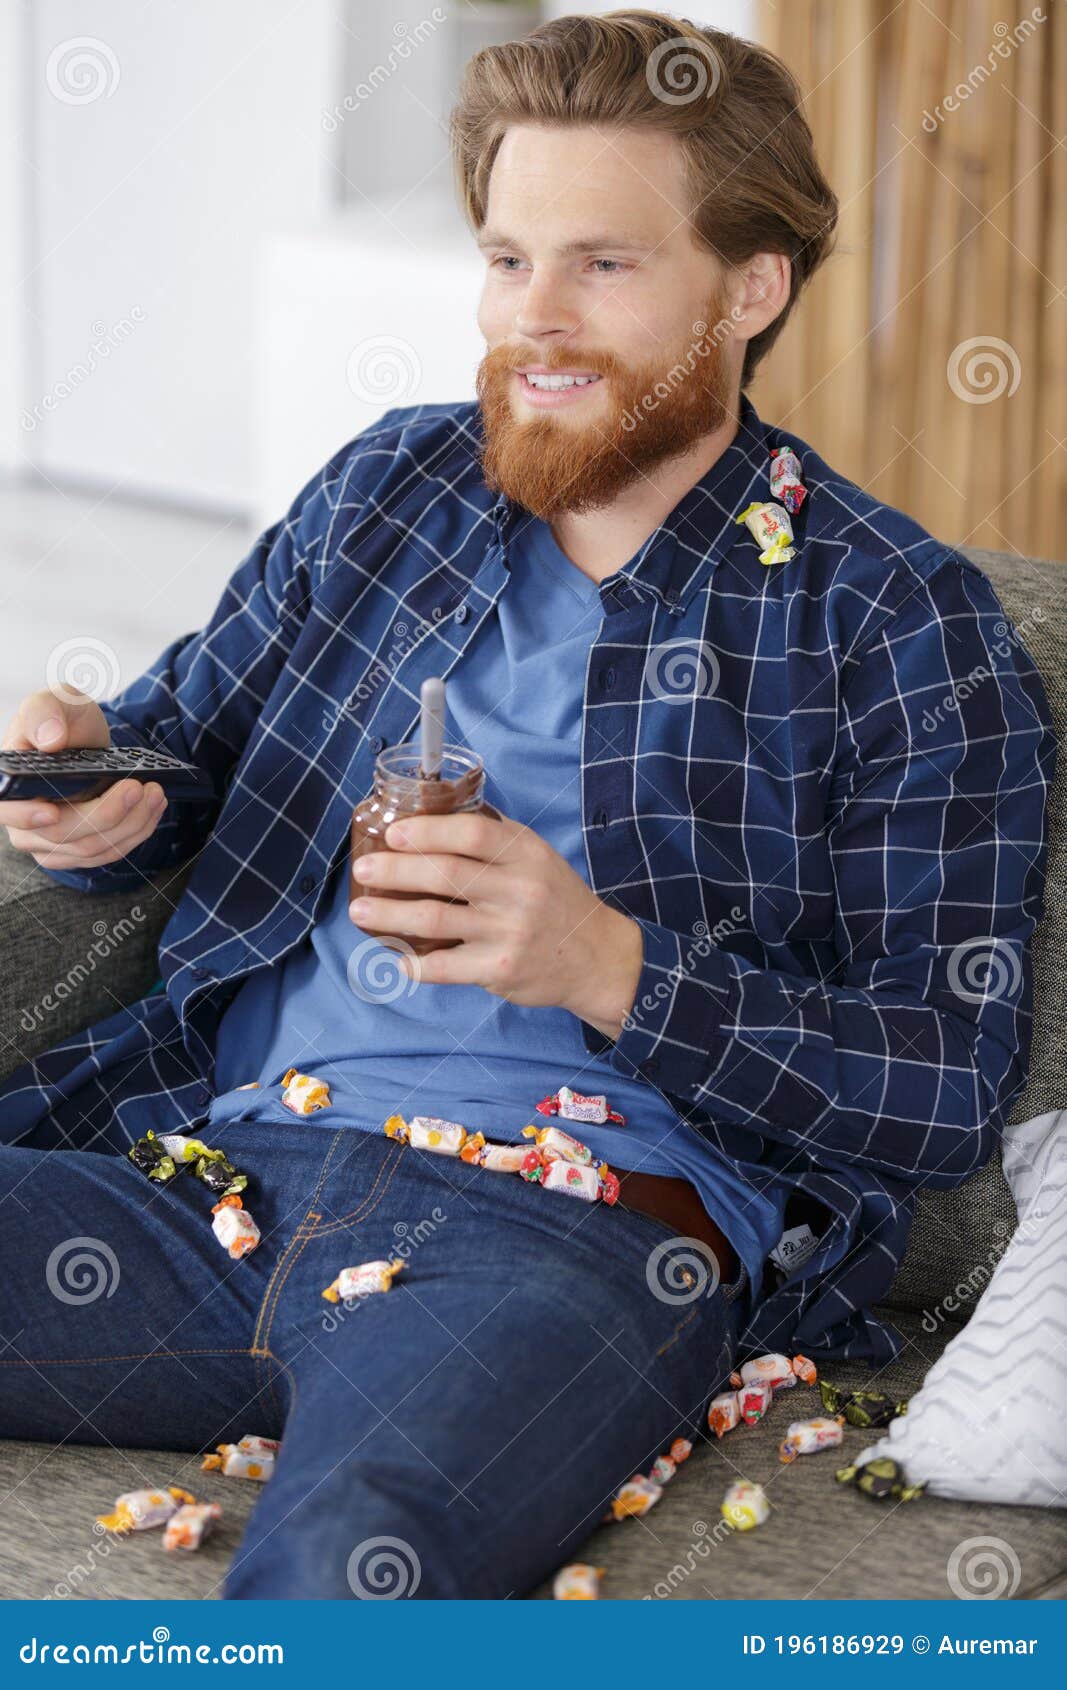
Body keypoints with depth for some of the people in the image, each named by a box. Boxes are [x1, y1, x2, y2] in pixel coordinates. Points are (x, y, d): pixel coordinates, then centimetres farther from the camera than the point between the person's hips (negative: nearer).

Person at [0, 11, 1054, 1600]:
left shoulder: (904, 626, 6)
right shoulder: (389, 486, 20)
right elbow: (183, 736, 31)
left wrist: (607, 968, -14)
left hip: (583, 1228, -5)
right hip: (225, 1159, 6)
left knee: (347, 1562, -39)